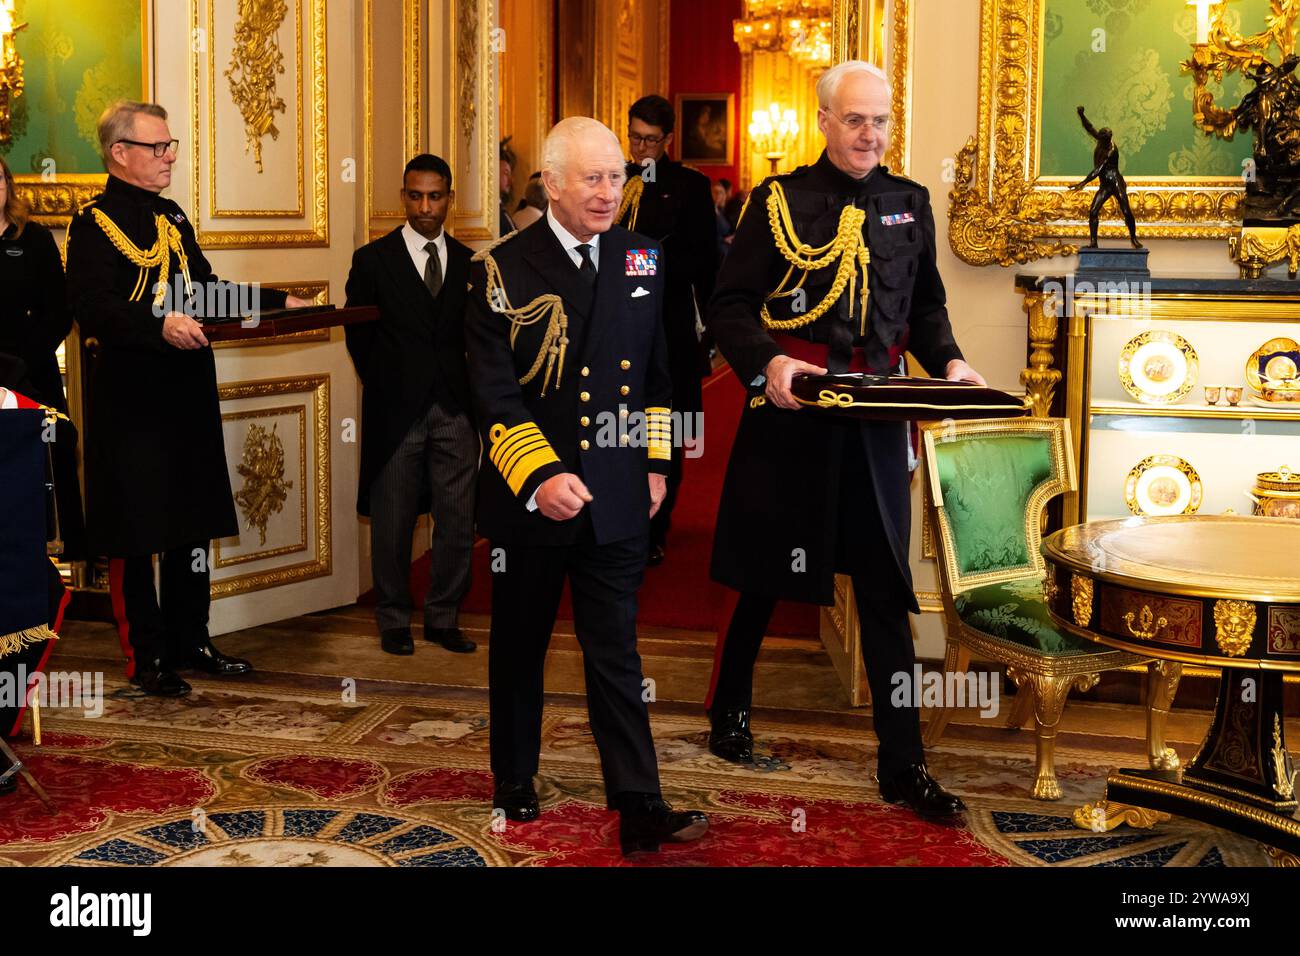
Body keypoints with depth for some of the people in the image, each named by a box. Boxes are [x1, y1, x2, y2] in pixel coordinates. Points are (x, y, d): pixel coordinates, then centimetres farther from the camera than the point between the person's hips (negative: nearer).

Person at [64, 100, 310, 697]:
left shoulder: (172, 218, 17)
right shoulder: (95, 222, -9)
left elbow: (207, 290, 22)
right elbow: (93, 310, -21)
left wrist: (279, 302, 12)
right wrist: (162, 327, -35)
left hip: (188, 396, 8)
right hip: (130, 400, -8)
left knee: (193, 525, 13)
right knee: (136, 534, 0)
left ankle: (190, 643, 25)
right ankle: (146, 657, 12)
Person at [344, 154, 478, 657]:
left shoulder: (468, 263, 9)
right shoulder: (372, 259, 1)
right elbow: (358, 336, 4)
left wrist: (467, 393, 2)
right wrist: (386, 390, 2)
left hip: (454, 411, 2)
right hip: (396, 412, -2)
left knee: (457, 522, 4)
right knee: (392, 525, 5)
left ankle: (443, 619, 18)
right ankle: (394, 621, 19)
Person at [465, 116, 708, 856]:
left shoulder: (642, 260, 4)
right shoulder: (504, 270, -8)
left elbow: (658, 373, 12)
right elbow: (494, 394, -12)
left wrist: (655, 464, 9)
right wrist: (539, 477, -21)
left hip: (617, 499, 2)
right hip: (528, 502, -2)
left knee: (617, 656, 3)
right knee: (520, 649, 14)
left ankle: (640, 809, 4)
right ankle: (515, 786, 31)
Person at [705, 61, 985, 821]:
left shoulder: (910, 204, 9)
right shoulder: (779, 201, -2)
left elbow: (926, 304, 16)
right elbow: (732, 302, -4)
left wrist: (949, 362, -3)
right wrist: (766, 364, -21)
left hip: (876, 418, 3)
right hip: (789, 415, -2)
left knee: (886, 587, 3)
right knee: (765, 576, 11)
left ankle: (903, 764, 10)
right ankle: (730, 712, 35)